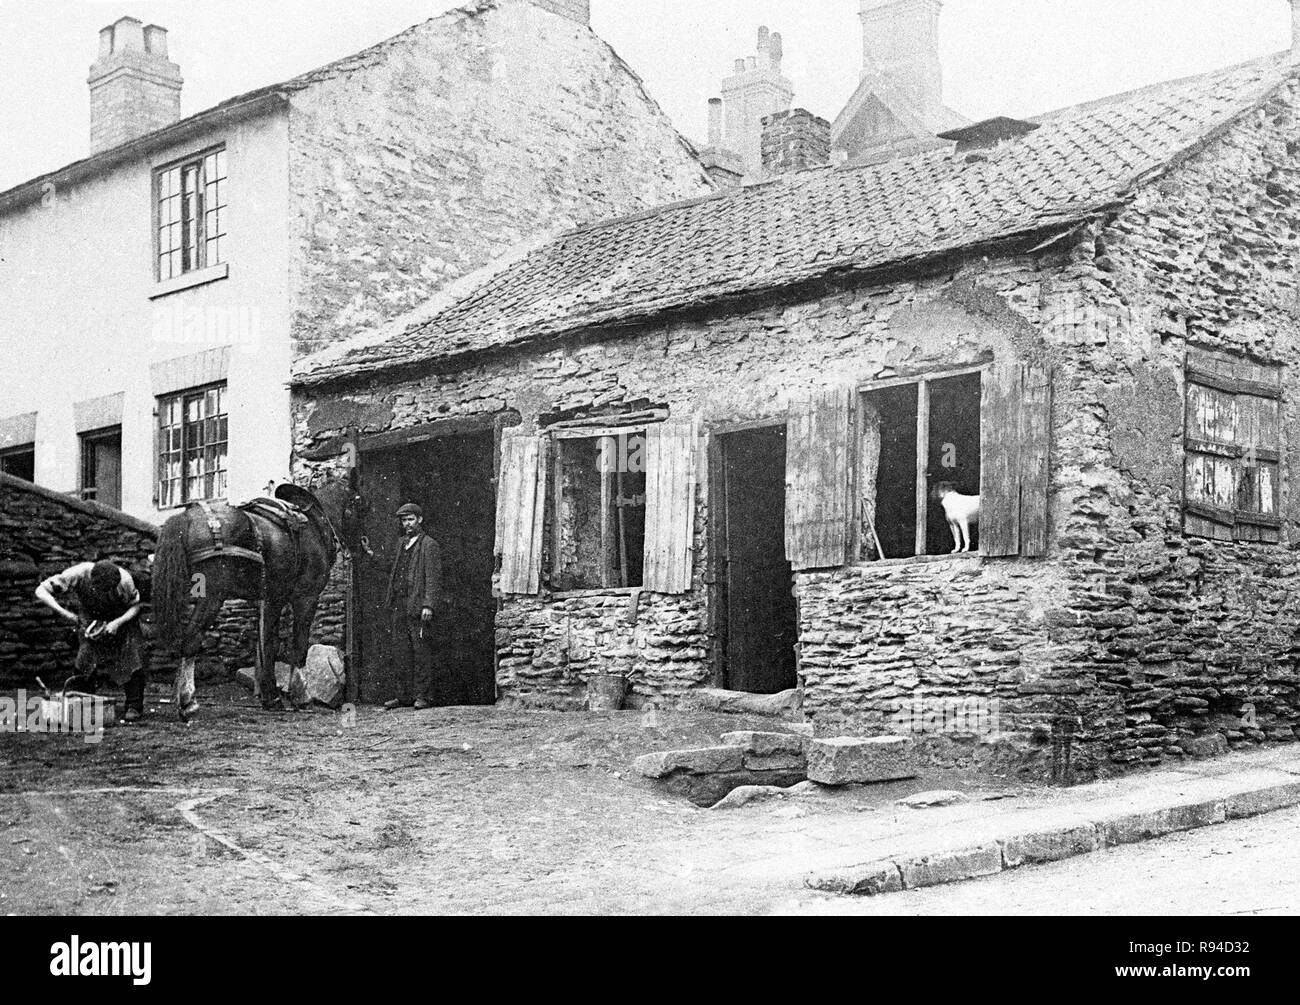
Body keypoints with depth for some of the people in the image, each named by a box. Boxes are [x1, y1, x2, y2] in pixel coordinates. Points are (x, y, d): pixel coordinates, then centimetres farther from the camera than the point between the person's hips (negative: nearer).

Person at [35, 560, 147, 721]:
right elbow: (41, 591, -27)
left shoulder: (125, 581, -33)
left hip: (122, 618, -1)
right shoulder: (77, 576, -33)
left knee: (132, 660, -12)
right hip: (90, 620, 1)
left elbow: (135, 605, -16)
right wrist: (63, 612, -37)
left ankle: (134, 706, -1)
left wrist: (118, 623, -31)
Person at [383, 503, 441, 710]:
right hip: (400, 607, 8)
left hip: (418, 607, -8)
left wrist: (428, 605, -18)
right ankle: (406, 695, 12)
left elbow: (433, 578, -11)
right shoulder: (404, 545, 20)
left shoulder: (429, 545, -4)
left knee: (421, 652, -5)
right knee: (400, 652, 7)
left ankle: (423, 696, -1)